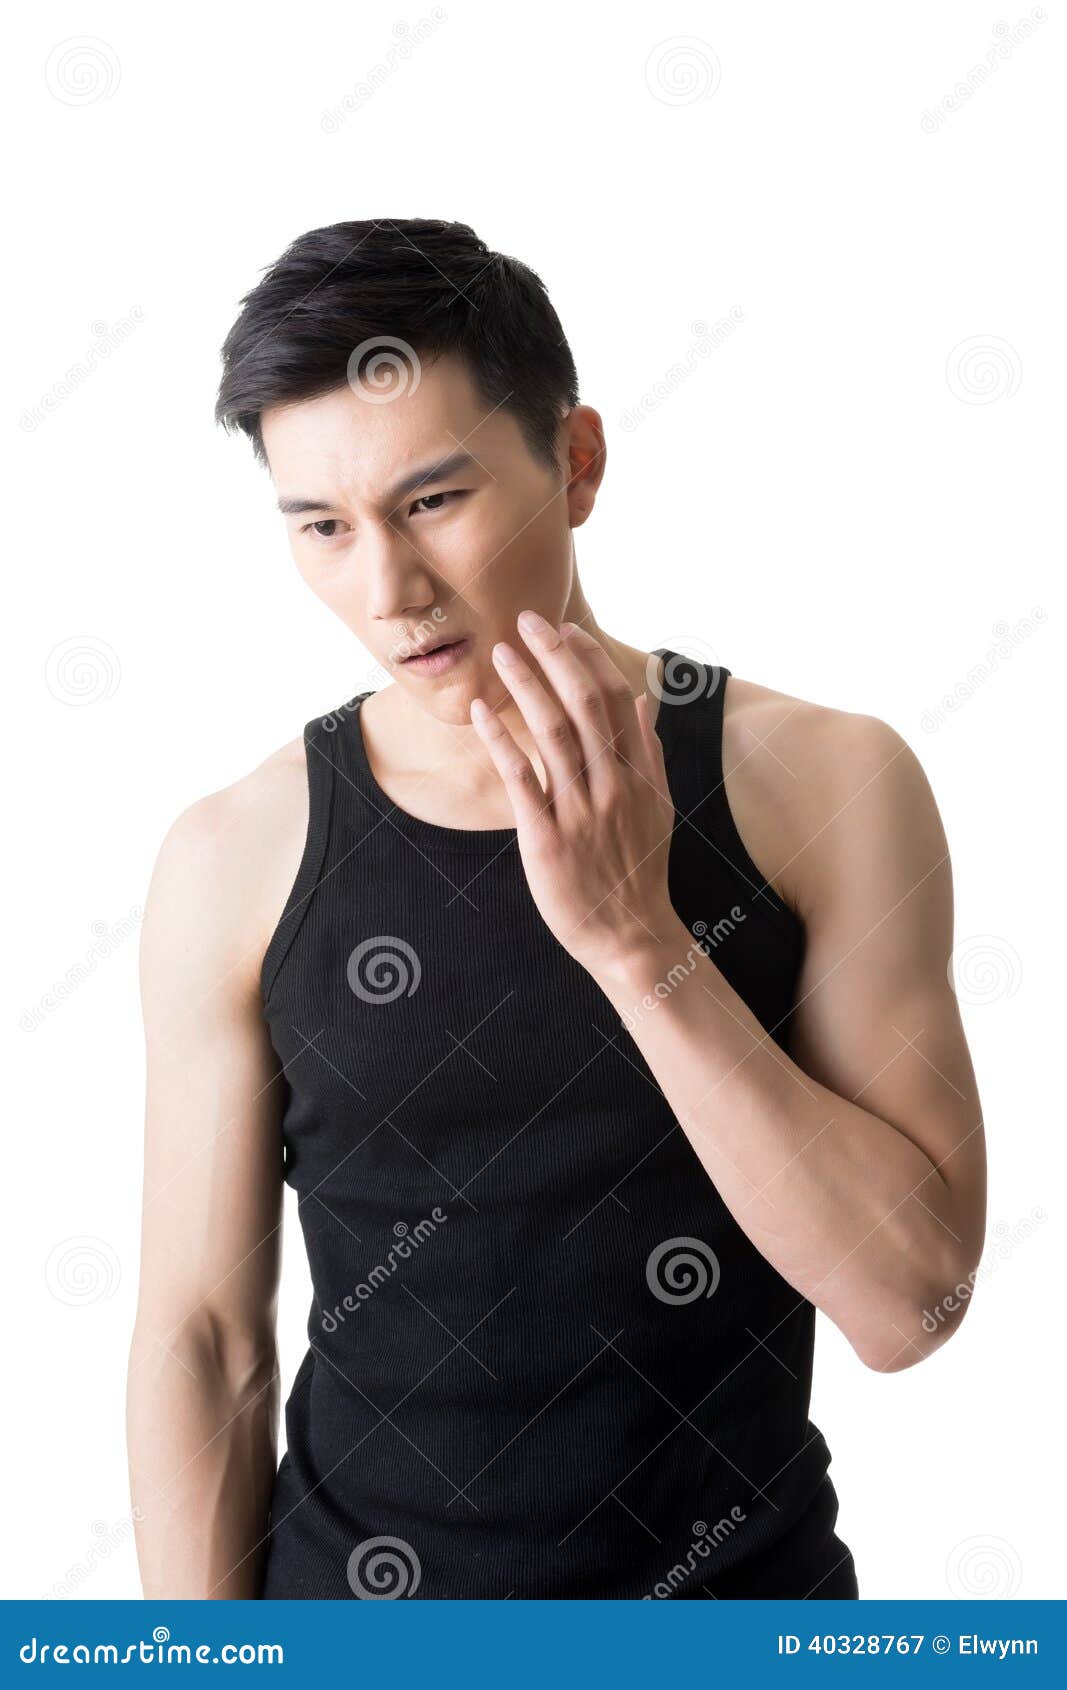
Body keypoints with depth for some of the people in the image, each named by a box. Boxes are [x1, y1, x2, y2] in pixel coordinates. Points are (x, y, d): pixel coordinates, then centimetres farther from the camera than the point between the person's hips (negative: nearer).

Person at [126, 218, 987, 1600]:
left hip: (745, 1577, 0)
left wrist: (635, 943, -25)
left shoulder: (825, 786, -13)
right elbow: (201, 1334, -6)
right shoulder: (237, 862, -12)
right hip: (352, 1588, 0)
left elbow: (910, 1302, -17)